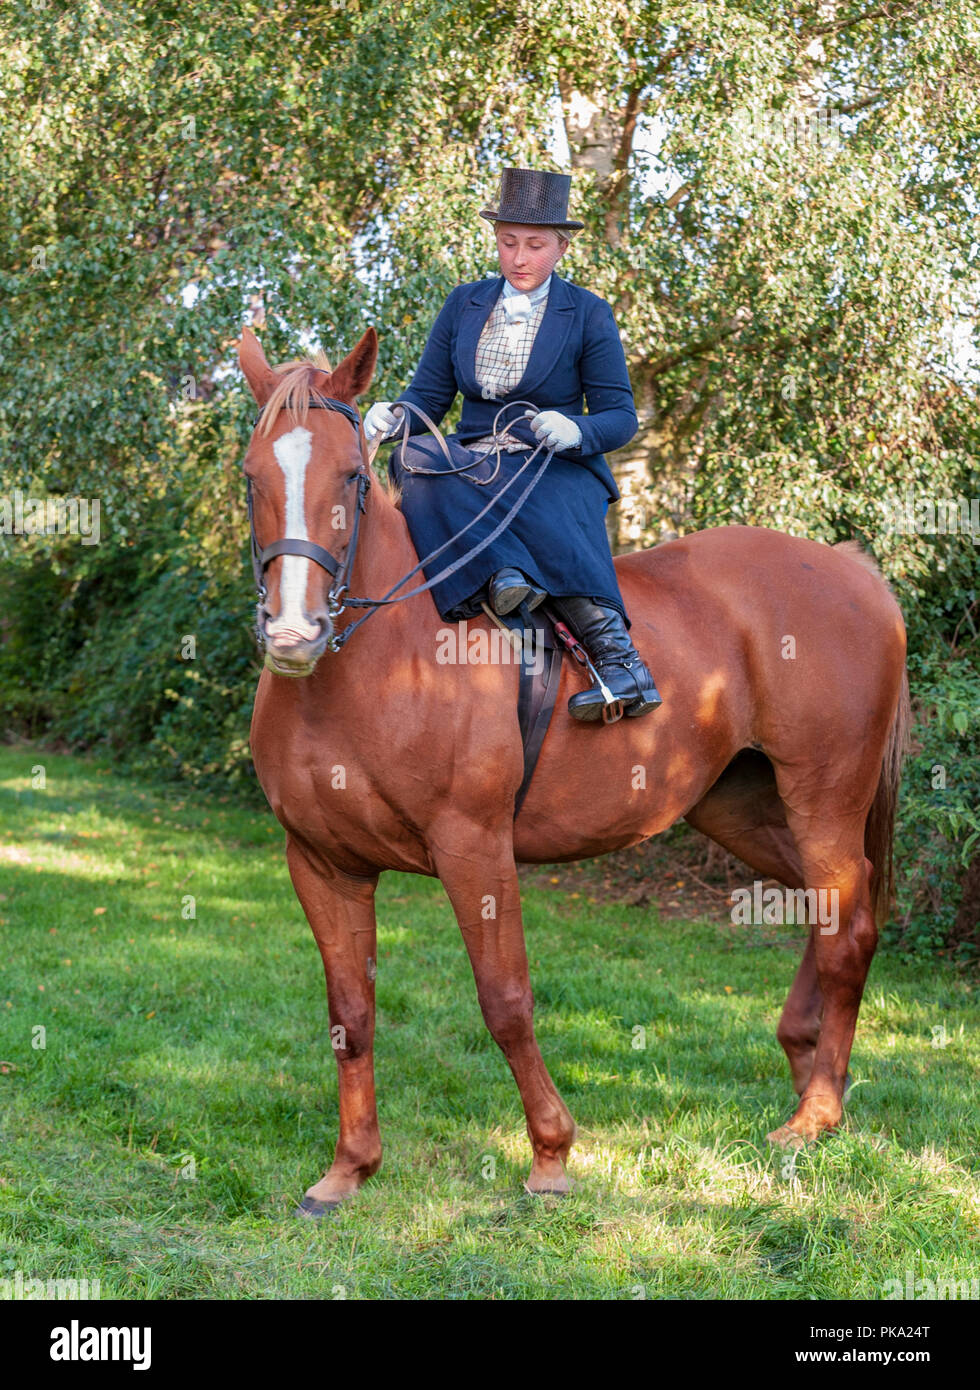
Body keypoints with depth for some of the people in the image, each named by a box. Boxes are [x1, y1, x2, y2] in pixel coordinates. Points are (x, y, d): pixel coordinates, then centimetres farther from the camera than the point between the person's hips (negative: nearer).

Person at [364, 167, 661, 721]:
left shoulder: (588, 314, 3)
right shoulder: (464, 305, 12)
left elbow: (621, 416, 1)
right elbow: (429, 396, 12)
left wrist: (575, 432, -23)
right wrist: (393, 415, -13)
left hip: (558, 470, -3)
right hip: (471, 466, 3)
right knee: (412, 456, -30)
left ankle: (618, 655, -47)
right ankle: (502, 573, -47)